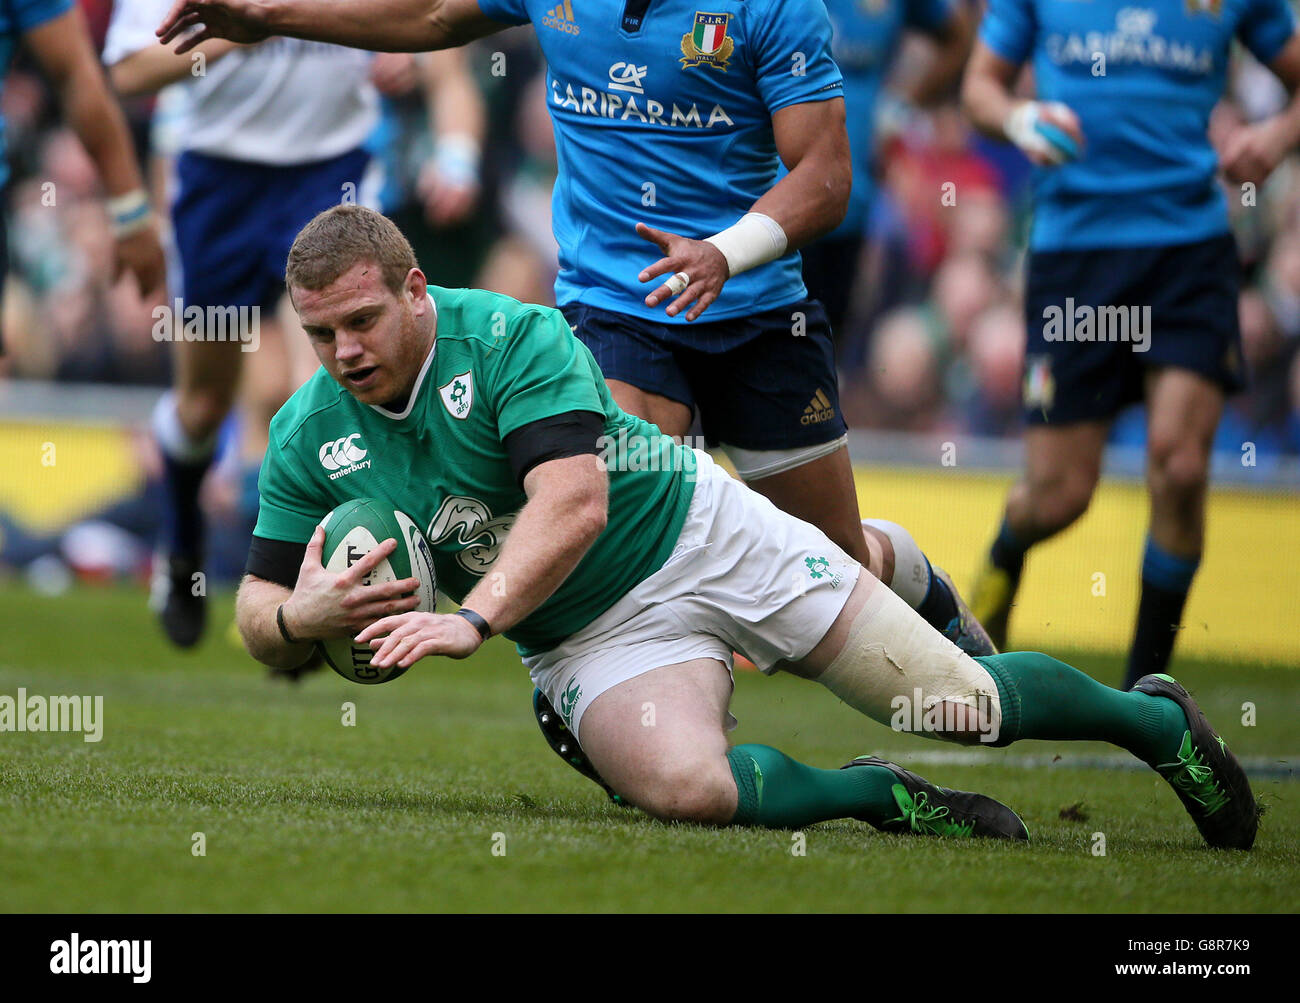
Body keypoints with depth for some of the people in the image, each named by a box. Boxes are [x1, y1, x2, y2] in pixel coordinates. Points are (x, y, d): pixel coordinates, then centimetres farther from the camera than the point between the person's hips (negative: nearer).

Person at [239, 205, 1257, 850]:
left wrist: (473, 618, -42)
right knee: (685, 788, -32)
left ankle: (1155, 716, 27)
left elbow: (572, 502, -30)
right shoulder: (306, 438, -5)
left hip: (702, 534, -3)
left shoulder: (514, 337, -19)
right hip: (591, 640, 3)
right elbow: (260, 618, -1)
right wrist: (301, 615, -25)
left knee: (964, 704, -3)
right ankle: (876, 797, -3)